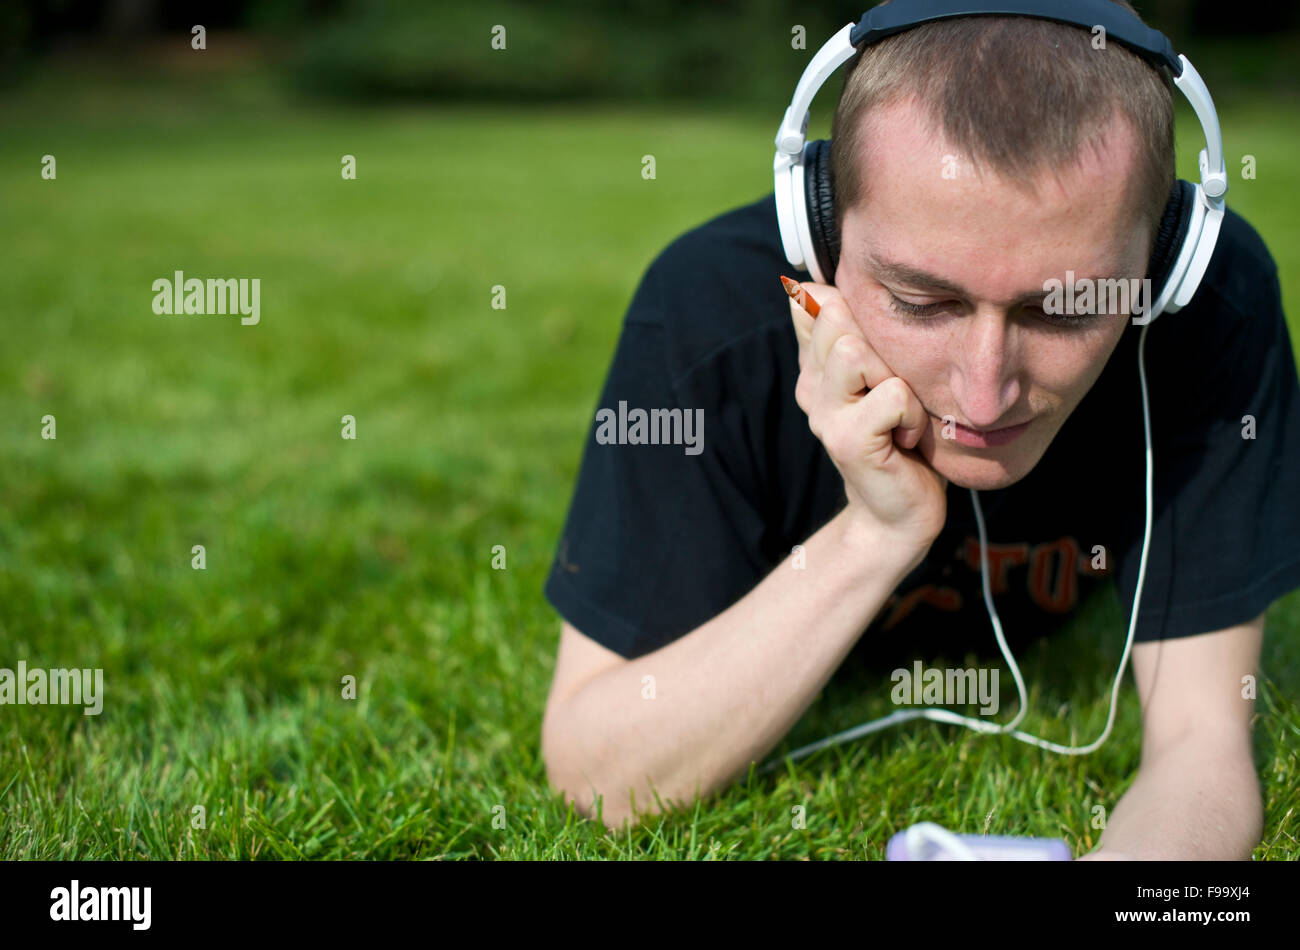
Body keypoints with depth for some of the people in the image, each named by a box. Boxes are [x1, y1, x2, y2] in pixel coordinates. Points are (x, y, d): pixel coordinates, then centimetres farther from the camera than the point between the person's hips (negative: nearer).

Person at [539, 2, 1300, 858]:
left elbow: (1202, 739, -36)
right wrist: (875, 535, -49)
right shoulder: (713, 312, -41)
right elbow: (591, 781, -38)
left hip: (1039, 650, 2)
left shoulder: (1218, 301, -38)